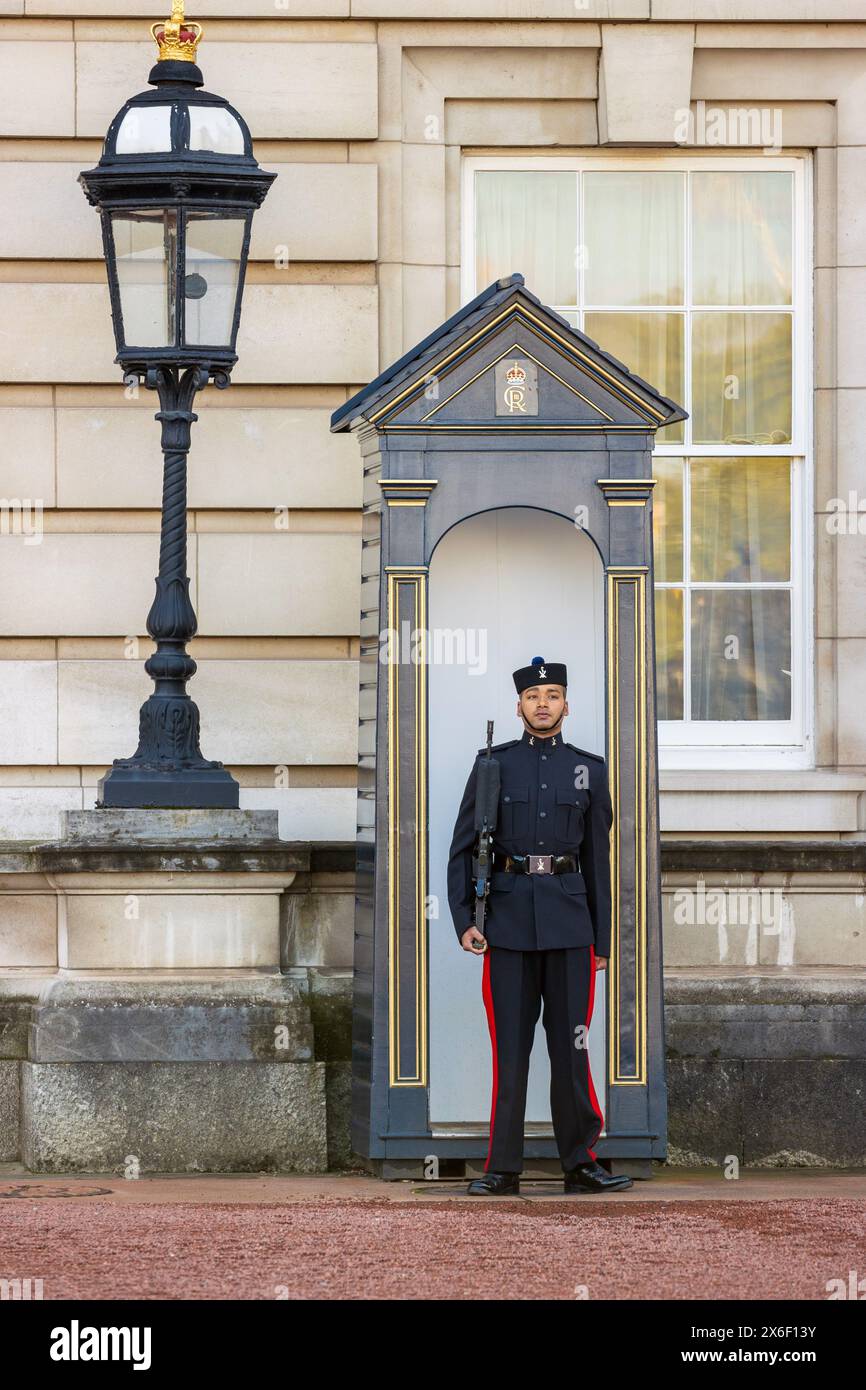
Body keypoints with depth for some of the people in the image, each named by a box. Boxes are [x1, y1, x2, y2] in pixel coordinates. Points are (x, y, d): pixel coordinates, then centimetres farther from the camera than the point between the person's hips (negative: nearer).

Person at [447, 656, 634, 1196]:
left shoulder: (589, 769, 9)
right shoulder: (493, 765, 5)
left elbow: (598, 858, 11)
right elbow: (462, 850, 4)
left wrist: (602, 941, 8)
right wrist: (464, 923, -7)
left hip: (569, 922, 1)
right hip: (508, 918, -1)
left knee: (571, 1044, 0)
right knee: (509, 1045, -1)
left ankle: (580, 1163, 6)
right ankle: (503, 1169, 2)